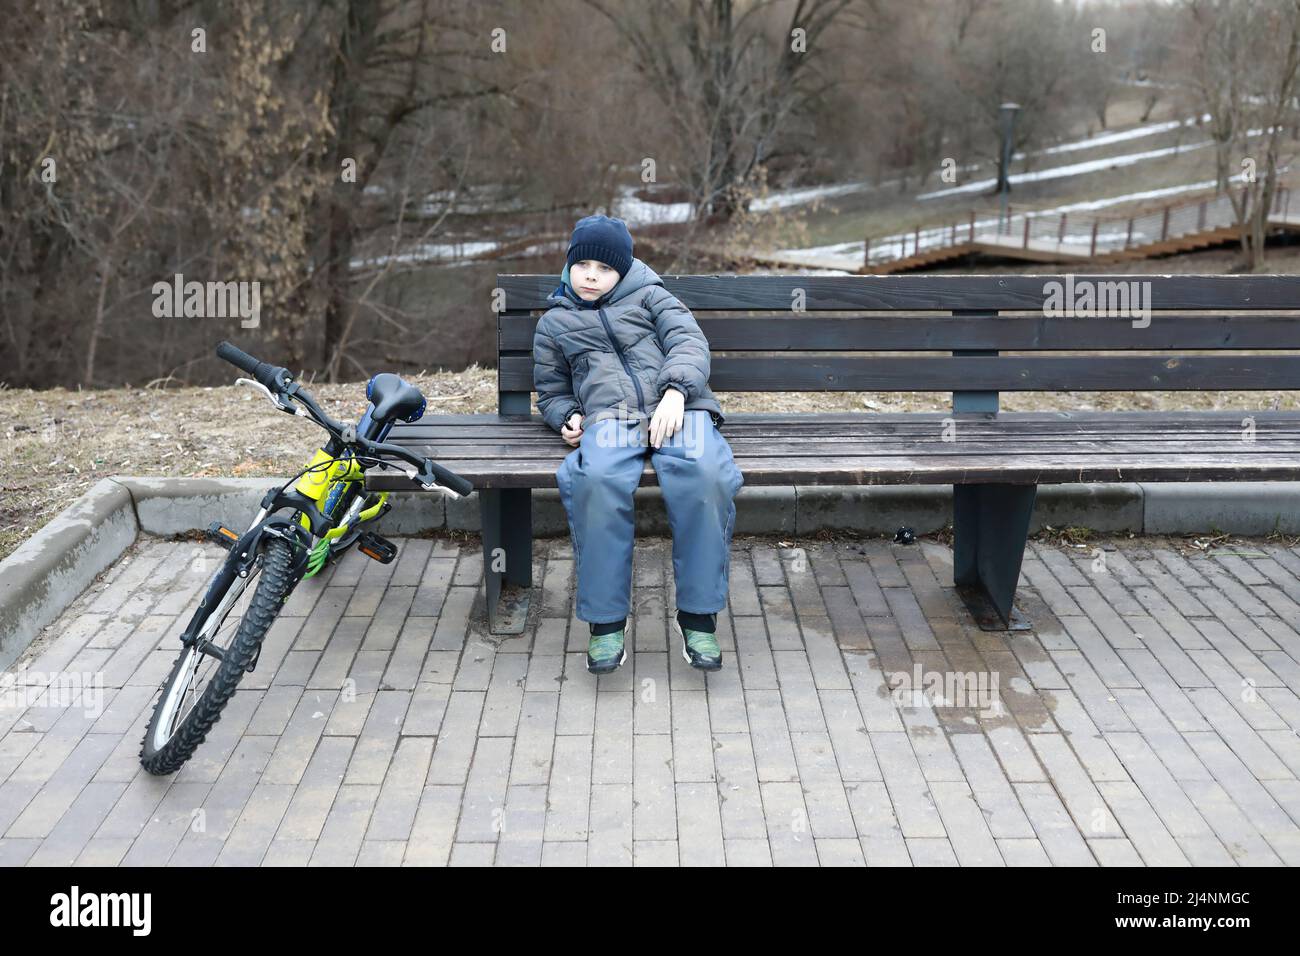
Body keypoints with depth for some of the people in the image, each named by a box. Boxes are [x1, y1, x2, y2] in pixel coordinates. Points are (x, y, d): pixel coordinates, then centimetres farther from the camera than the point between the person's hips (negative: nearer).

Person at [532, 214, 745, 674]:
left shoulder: (649, 296, 22)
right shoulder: (553, 323, 29)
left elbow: (689, 343, 7)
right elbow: (550, 391, 33)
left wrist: (675, 391, -14)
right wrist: (568, 417, 8)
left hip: (678, 409, 0)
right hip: (609, 419, 1)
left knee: (706, 476, -36)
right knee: (597, 482, -37)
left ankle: (697, 614, -23)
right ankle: (606, 618, -24)